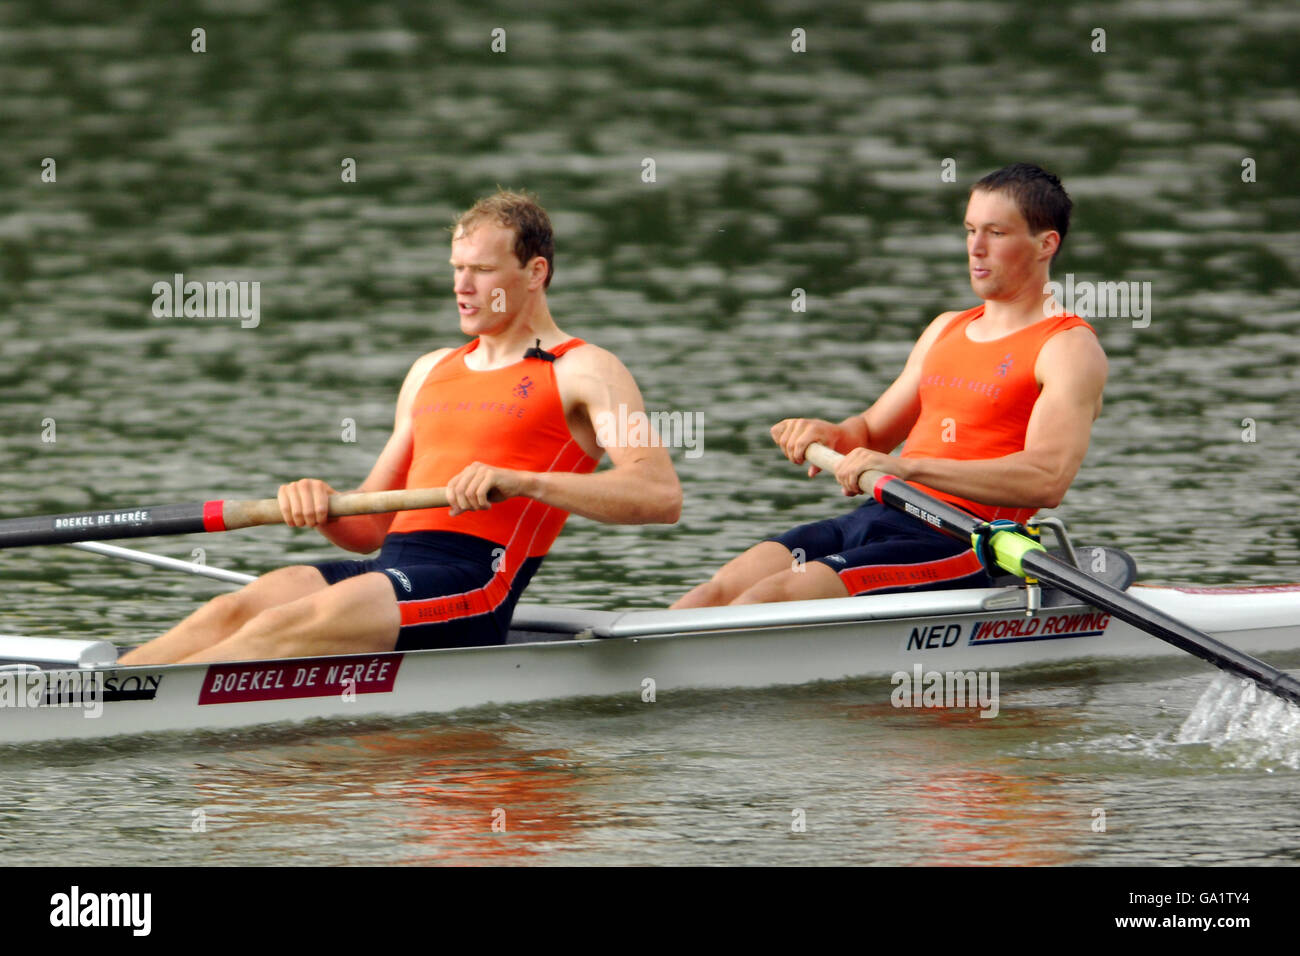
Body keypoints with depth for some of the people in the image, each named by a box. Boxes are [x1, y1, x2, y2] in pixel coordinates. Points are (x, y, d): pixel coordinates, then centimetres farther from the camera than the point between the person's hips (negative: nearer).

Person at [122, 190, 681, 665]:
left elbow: (662, 496, -12)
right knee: (235, 611, -19)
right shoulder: (431, 372, 27)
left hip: (476, 583, -7)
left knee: (286, 627, -28)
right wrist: (320, 507, 1)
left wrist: (521, 481, -22)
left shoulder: (584, 373, 4)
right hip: (391, 567, 7)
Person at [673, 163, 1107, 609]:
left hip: (961, 542, -8)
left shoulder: (1069, 348, -2)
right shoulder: (947, 329, 24)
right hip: (877, 518, 8)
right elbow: (874, 430, 30)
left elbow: (1047, 479, -19)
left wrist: (907, 466, -26)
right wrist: (834, 435, 4)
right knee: (719, 590, -14)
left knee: (773, 595, -27)